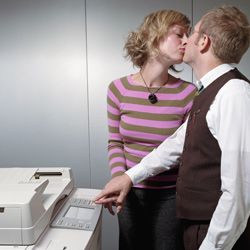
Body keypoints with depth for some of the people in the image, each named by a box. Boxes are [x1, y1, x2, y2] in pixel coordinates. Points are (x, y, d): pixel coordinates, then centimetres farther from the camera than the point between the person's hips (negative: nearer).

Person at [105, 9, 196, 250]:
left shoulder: (188, 94, -11)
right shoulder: (118, 89, -6)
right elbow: (115, 142, 3)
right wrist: (118, 180, -12)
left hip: (170, 196, -2)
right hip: (131, 193, 2)